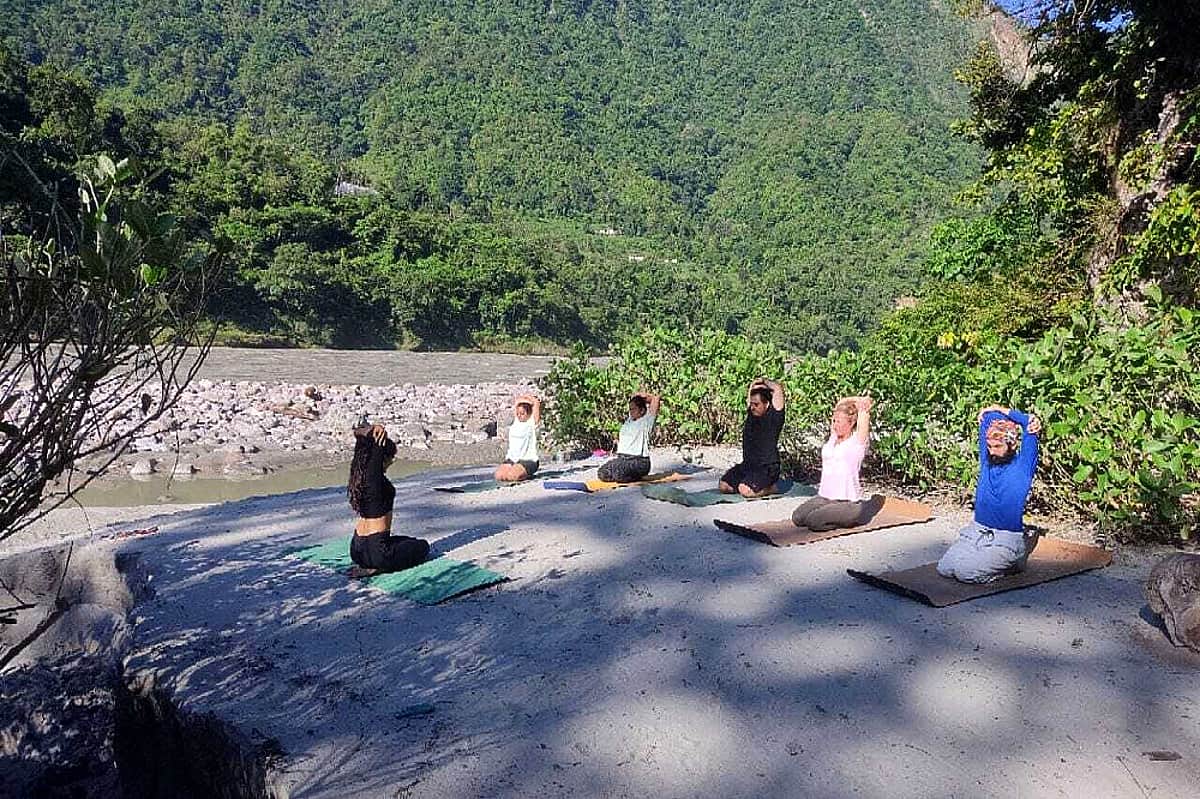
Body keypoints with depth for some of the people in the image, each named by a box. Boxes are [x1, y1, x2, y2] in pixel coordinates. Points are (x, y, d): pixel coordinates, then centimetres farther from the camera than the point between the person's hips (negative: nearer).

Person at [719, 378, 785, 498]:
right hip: (747, 464, 7)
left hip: (767, 468, -7)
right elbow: (751, 392, 24)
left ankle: (769, 488, 1)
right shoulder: (752, 414, 10)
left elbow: (778, 389, -17)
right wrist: (754, 385, 7)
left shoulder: (773, 417, -9)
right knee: (723, 486, -6)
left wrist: (764, 382, -2)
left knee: (745, 491, -28)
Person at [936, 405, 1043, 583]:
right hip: (976, 530, 6)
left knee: (966, 572, -23)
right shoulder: (987, 461, 8)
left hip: (1006, 538, -6)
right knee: (944, 568, -10)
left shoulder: (1023, 466, -4)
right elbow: (987, 417, 12)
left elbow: (1031, 422, -12)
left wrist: (1005, 412, -1)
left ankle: (1013, 562, 5)